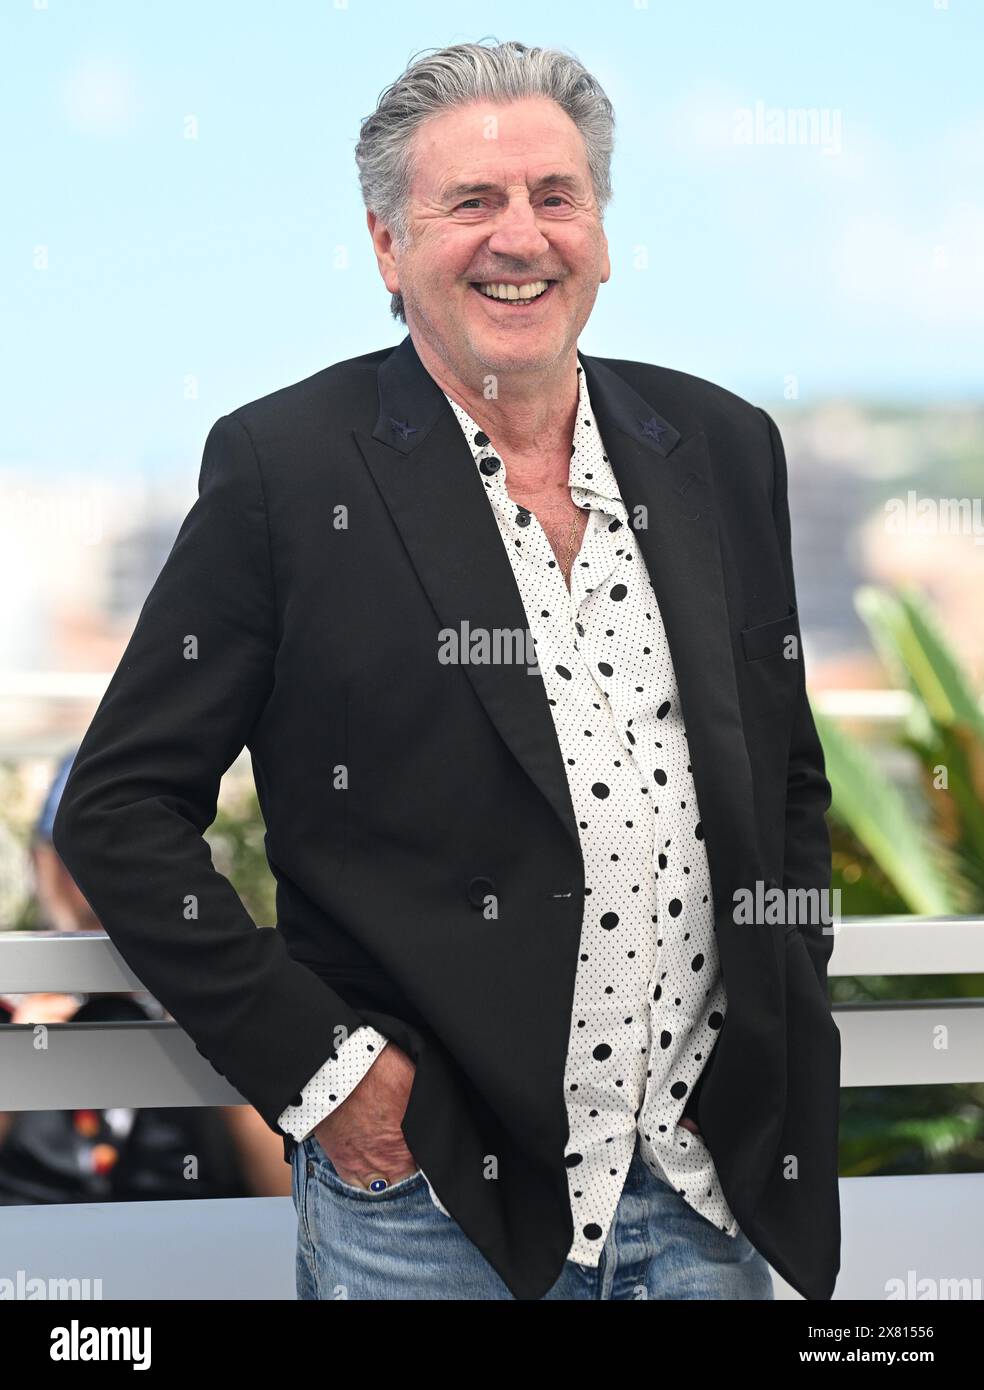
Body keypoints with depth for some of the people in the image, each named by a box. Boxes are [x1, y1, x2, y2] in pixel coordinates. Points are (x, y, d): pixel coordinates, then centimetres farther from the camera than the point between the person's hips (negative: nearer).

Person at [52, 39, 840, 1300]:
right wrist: (313, 1064, -12)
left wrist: (774, 1038, 6)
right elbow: (119, 808, -7)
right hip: (432, 1197, -3)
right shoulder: (285, 465, -7)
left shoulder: (722, 447, 6)